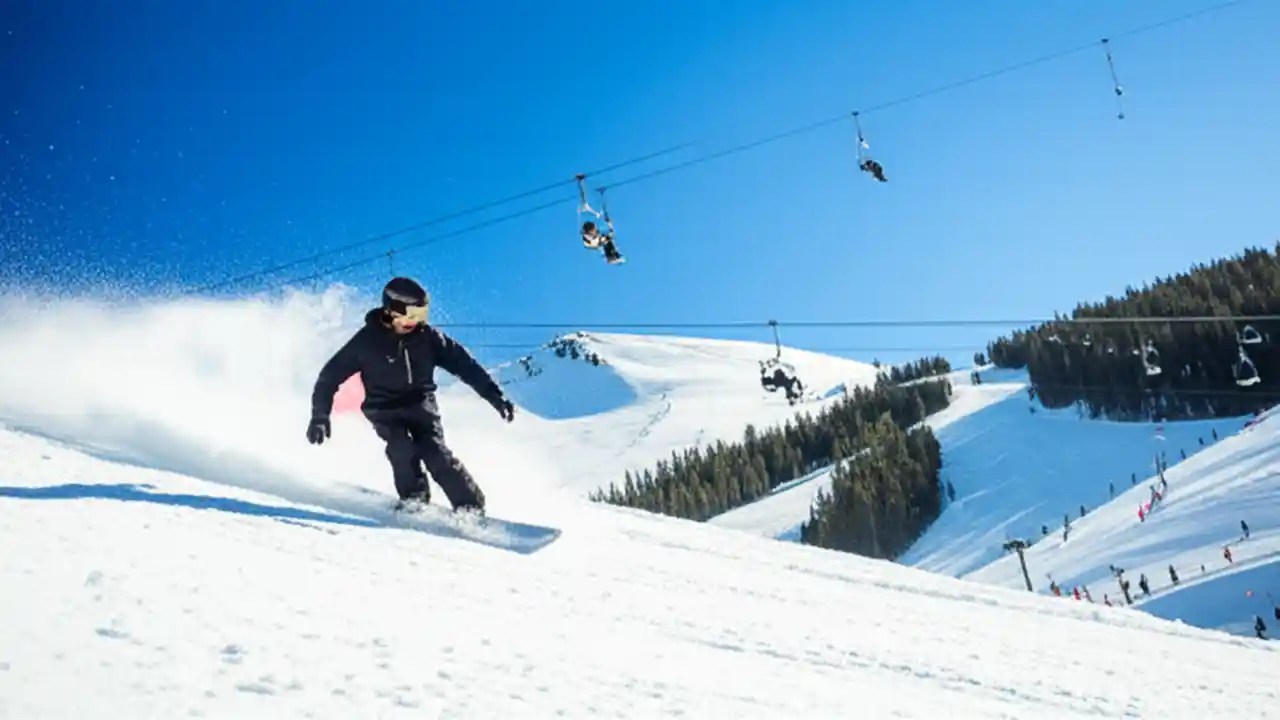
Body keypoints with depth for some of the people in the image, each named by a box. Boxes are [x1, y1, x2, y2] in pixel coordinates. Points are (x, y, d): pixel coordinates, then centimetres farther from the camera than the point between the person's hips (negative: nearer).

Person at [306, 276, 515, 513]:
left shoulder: (426, 336, -10)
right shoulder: (367, 341, -14)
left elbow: (463, 363, -7)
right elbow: (331, 374, -7)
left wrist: (495, 396, -13)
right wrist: (320, 416, -13)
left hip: (421, 404, 1)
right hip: (385, 411, 0)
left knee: (435, 452, -19)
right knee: (402, 449, -26)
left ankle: (471, 508, -13)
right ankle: (414, 501, -7)